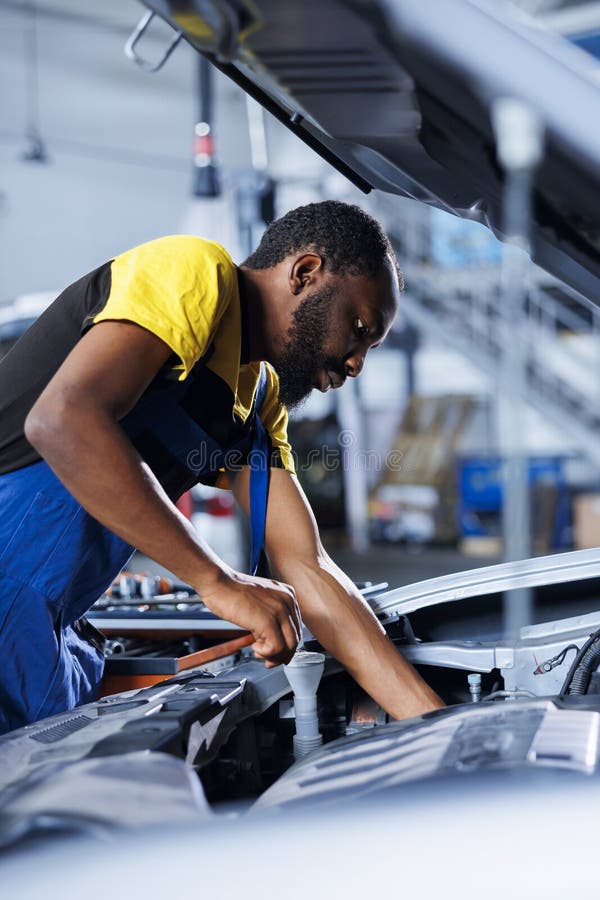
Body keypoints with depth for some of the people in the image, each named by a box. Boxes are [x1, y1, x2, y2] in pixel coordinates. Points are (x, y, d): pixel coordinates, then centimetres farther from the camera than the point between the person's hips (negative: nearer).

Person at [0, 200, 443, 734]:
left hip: (44, 628, 9)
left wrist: (435, 725, 4)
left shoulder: (260, 401, 16)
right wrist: (219, 582, -24)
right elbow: (61, 419, -27)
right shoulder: (196, 272, -11)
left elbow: (307, 570, 11)